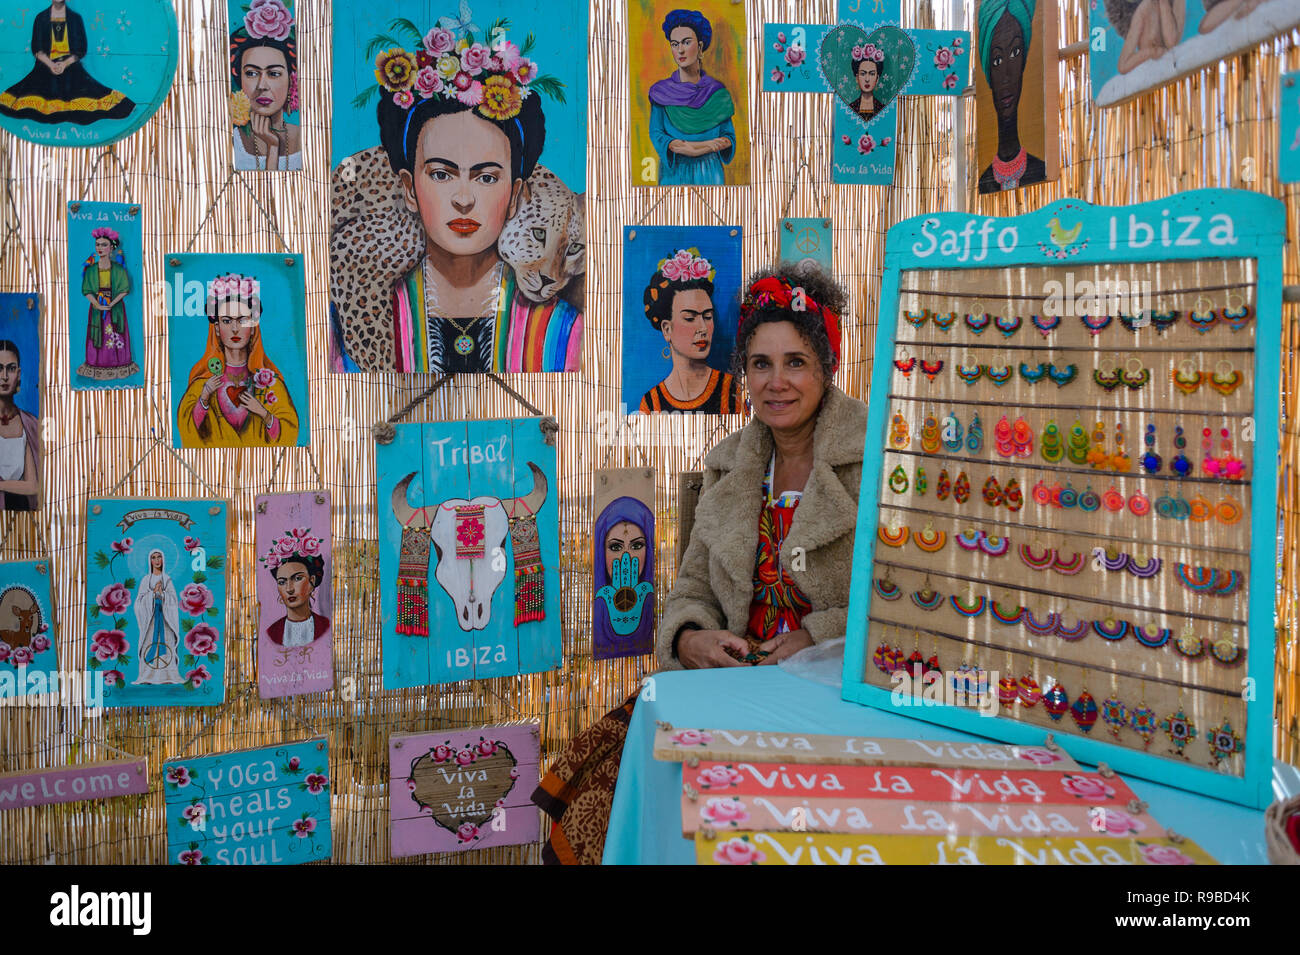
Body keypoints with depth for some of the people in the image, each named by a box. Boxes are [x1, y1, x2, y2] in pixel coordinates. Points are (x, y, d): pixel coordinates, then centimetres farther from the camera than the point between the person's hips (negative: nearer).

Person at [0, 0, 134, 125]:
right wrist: (50, 64, -14)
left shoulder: (75, 18, 8)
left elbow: (81, 49, 3)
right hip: (46, 67, 1)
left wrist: (65, 63, -13)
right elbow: (36, 48, 5)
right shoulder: (41, 18, 10)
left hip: (71, 67, -1)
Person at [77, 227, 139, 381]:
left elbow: (124, 289, -4)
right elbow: (86, 290, 1)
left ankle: (118, 367, 8)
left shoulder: (118, 268, -2)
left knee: (116, 339, 0)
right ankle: (98, 367, 9)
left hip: (115, 309, -1)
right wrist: (97, 304, -14)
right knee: (98, 338, 2)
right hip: (97, 310, 1)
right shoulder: (91, 269, 2)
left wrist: (112, 303, -15)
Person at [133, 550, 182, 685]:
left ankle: (166, 675, -6)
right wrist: (153, 591, -10)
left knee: (166, 642, -7)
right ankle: (148, 677, -8)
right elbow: (141, 599, 1)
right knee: (149, 642, -8)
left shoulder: (167, 579, 10)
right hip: (150, 615, -1)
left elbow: (174, 599, 4)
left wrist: (162, 592, -10)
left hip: (165, 615, 1)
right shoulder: (146, 580, 8)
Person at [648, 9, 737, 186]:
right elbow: (656, 133, -3)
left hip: (709, 173, 1)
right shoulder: (661, 91, 4)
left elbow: (729, 136, 2)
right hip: (674, 172, 0)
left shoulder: (717, 92, 4)